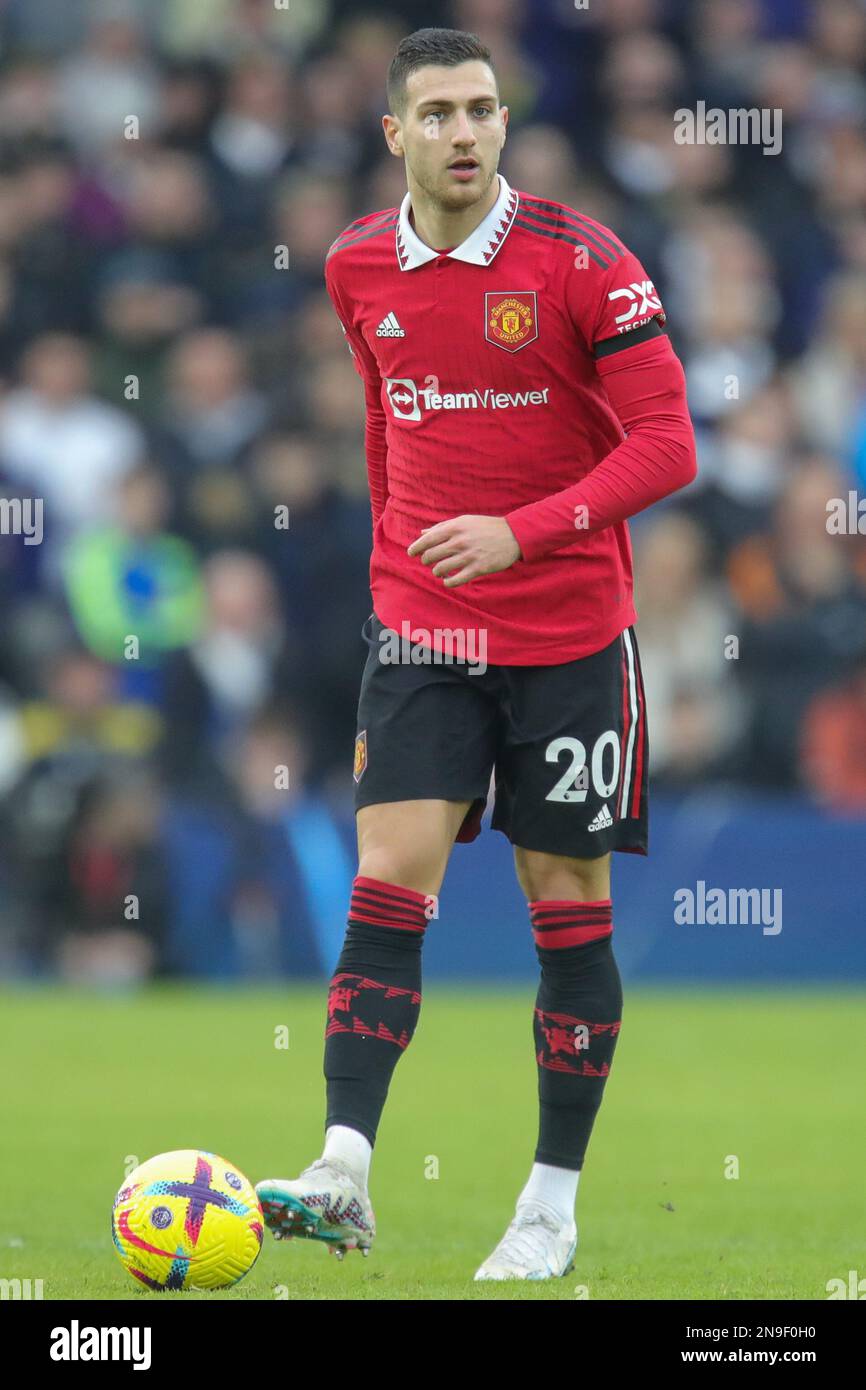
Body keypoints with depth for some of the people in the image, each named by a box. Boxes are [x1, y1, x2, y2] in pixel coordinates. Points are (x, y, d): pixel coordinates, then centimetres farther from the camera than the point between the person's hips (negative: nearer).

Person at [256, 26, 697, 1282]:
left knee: (568, 911, 3)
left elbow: (665, 445, -14)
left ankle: (553, 1206, 11)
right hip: (422, 629, 3)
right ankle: (344, 1176, -16)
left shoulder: (579, 262, -12)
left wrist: (518, 533, -24)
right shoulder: (360, 269, 3)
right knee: (387, 885, -11)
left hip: (568, 635, -3)